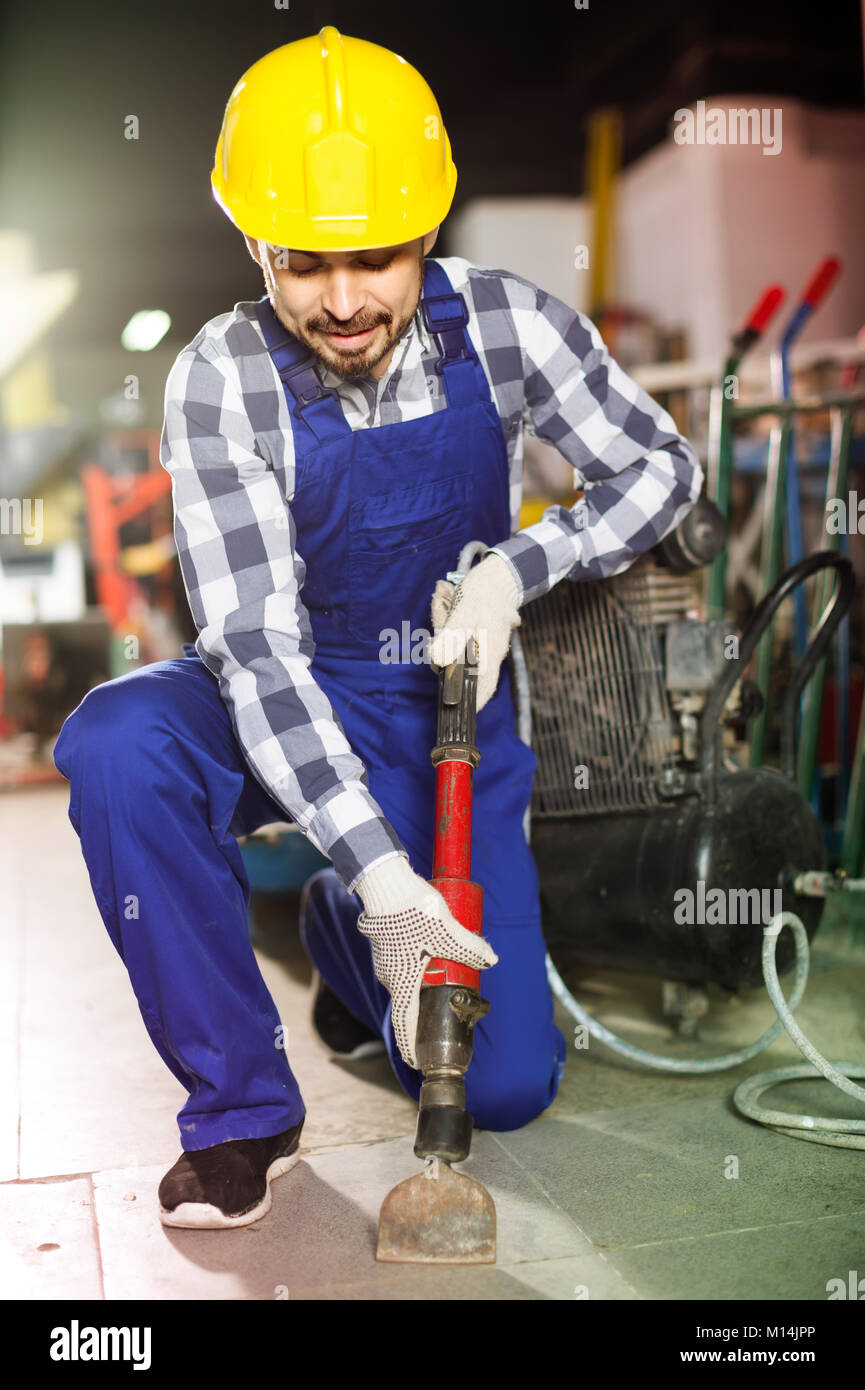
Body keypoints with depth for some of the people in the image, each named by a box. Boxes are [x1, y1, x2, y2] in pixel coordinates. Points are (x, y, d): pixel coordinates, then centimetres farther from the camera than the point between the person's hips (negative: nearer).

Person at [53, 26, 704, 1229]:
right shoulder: (222, 378, -20)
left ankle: (343, 937, 30)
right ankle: (242, 1107, -16)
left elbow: (663, 468, -3)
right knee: (114, 744, -37)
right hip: (283, 711, -1)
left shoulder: (502, 325, -14)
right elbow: (255, 645, -26)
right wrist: (381, 875, -35)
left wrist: (513, 569, -22)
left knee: (504, 1085, -4)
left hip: (450, 706, 2)